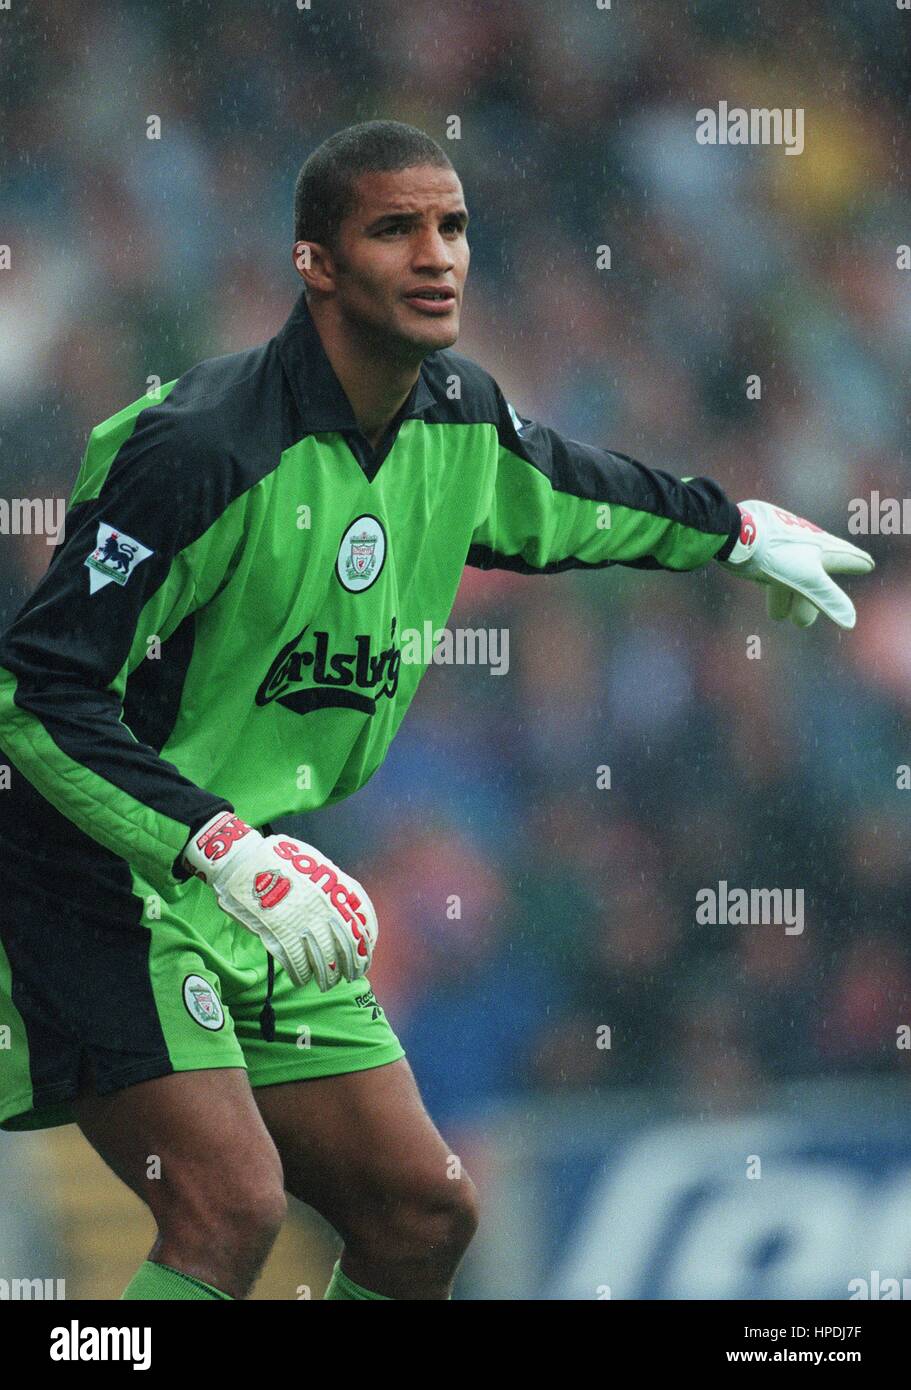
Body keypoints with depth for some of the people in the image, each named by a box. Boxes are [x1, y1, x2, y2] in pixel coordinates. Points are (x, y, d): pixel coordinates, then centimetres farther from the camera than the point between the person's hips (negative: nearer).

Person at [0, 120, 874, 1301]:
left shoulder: (458, 417, 2)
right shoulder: (201, 449, -24)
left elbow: (554, 494, 29)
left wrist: (739, 529, 38)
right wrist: (226, 851, -31)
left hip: (261, 902, 8)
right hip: (100, 882, -8)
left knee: (424, 1211, 7)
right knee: (231, 1203, -25)